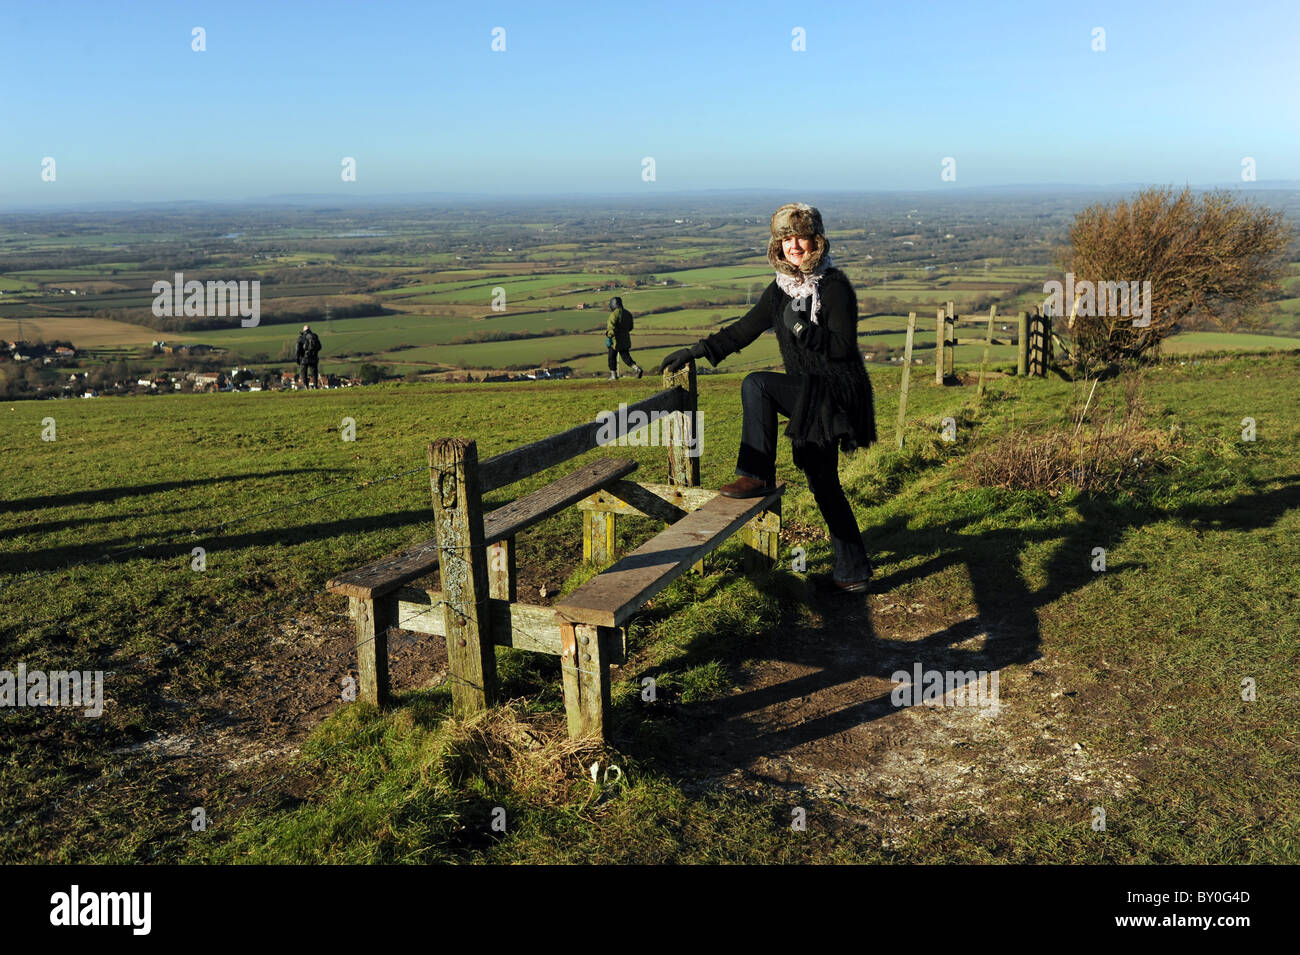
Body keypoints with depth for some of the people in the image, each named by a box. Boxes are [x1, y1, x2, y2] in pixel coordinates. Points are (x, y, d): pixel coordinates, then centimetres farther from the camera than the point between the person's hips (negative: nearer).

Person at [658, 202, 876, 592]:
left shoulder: (835, 286, -12)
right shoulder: (780, 289, 9)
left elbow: (844, 347, -18)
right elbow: (743, 330, 14)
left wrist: (803, 328, -28)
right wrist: (697, 350, 8)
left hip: (836, 391, -8)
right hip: (809, 396, 8)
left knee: (756, 385, -21)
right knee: (823, 483, 10)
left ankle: (757, 476, -10)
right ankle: (853, 571, 19)